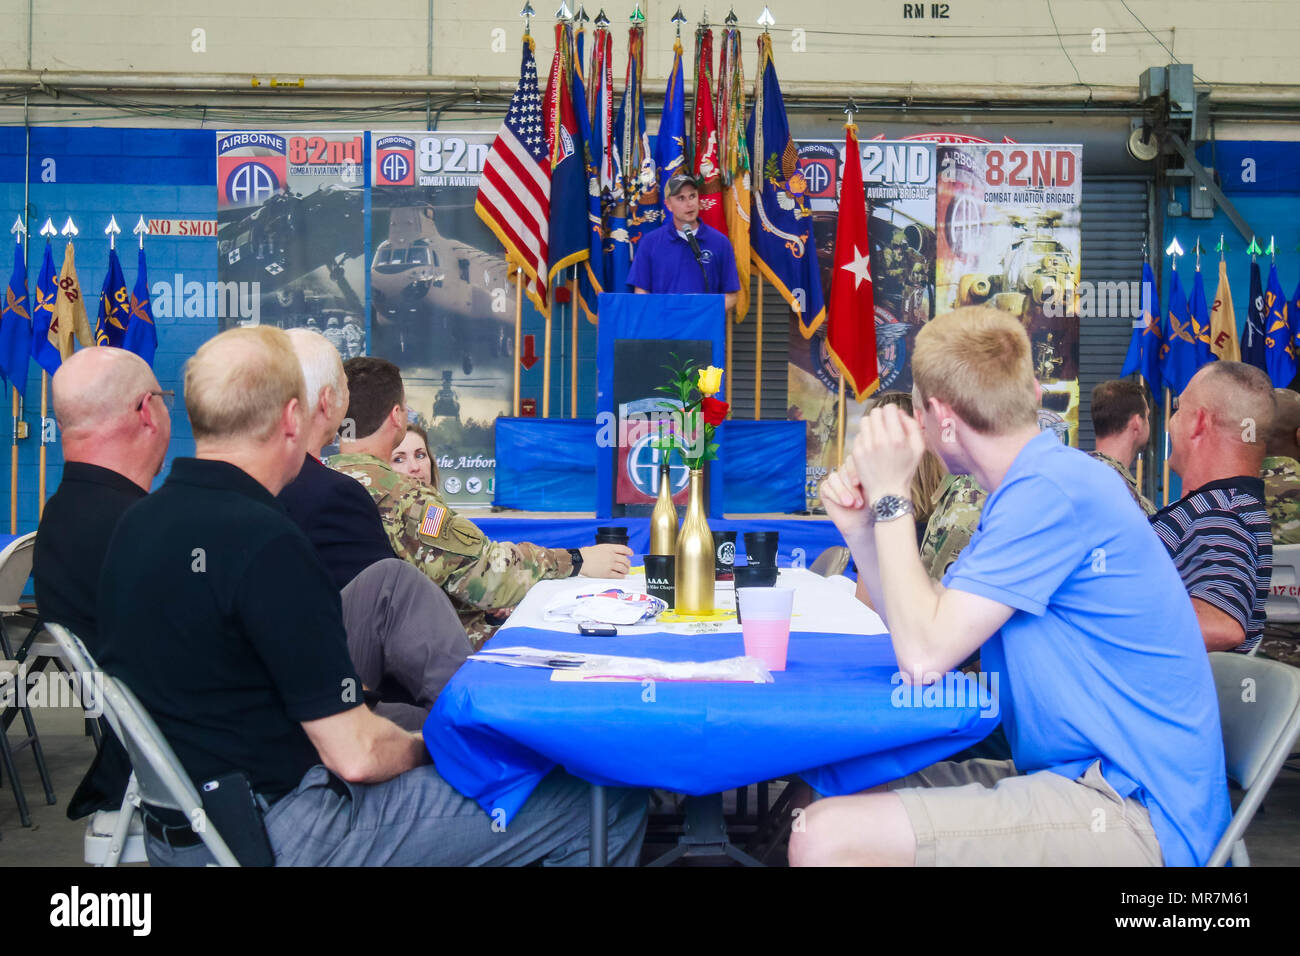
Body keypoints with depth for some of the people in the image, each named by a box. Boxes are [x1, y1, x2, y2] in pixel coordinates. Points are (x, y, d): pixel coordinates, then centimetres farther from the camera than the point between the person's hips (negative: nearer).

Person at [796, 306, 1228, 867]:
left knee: (825, 841, -22)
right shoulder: (1036, 485, 14)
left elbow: (924, 657, -20)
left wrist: (890, 498, -13)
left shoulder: (1051, 492, -18)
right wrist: (861, 527, 2)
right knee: (821, 810, 6)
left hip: (1135, 816, -10)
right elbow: (927, 626, 16)